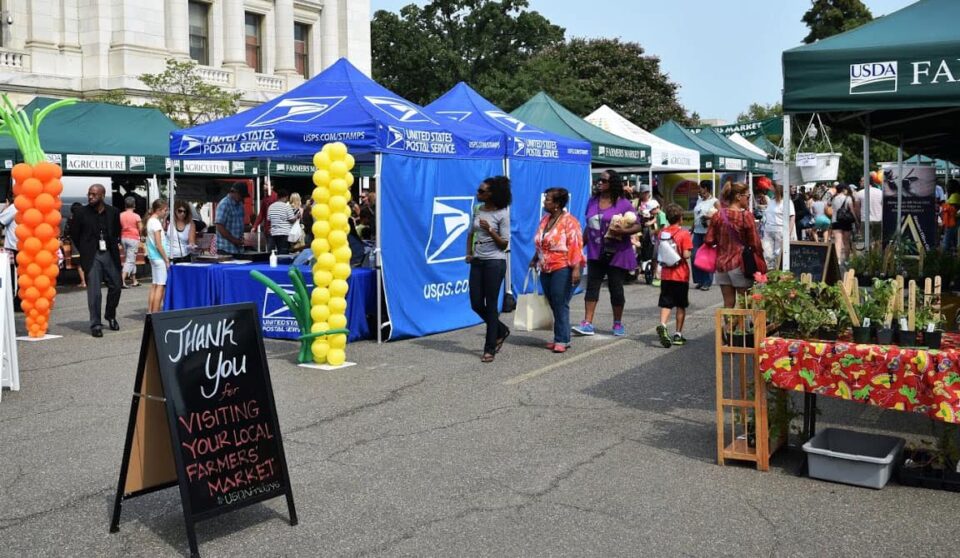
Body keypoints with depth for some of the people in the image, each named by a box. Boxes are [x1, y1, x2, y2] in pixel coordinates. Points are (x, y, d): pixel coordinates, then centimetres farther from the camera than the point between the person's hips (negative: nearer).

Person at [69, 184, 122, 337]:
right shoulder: (81, 213, -3)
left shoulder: (113, 212, 3)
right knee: (94, 292, -5)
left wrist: (115, 246, 4)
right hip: (92, 257, -3)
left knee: (115, 287, 10)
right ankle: (95, 325, 3)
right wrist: (84, 251, 3)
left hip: (110, 255, 3)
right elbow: (74, 234, 6)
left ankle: (110, 315, 34)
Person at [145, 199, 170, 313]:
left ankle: (150, 312, 13)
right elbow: (159, 245, -16)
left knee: (154, 285, 11)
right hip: (159, 257, -10)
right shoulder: (156, 222, -14)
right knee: (160, 286, -7)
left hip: (153, 257, 10)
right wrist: (166, 260, -13)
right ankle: (155, 314, -8)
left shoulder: (150, 221, 14)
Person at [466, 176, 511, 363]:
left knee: (491, 305, -2)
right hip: (477, 261, 6)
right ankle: (501, 331, 31)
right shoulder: (477, 209, 7)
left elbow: (504, 243, -9)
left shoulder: (502, 214, -10)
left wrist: (490, 230, -23)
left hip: (495, 262, -6)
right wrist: (469, 253, 7)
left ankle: (489, 348, 7)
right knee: (476, 304, 7)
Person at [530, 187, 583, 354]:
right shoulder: (545, 220, 13)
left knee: (560, 305, -8)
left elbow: (575, 246, -17)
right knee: (554, 305, 8)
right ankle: (561, 338, 15)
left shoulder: (569, 221, -11)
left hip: (563, 269, -7)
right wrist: (535, 259, 23)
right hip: (546, 270, 8)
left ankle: (561, 340, -2)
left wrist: (576, 268, -22)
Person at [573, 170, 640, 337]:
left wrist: (623, 231, -25)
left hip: (617, 254, -4)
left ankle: (618, 324, 20)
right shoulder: (592, 202, 9)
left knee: (616, 288, 5)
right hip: (596, 253, 4)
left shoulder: (623, 204, -6)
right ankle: (587, 324, -6)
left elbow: (637, 226, -6)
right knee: (592, 286, -3)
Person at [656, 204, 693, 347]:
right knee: (681, 306, 9)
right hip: (681, 275, -3)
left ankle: (662, 325, -20)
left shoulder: (662, 233, 2)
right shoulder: (684, 234, -11)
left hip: (666, 274, 3)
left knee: (666, 303, 4)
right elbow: (686, 255, -16)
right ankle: (678, 334, 14)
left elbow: (658, 252, 7)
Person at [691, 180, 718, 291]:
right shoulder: (699, 200, 16)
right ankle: (699, 280, 10)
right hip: (697, 232, 6)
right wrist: (692, 229, 15)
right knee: (695, 256, -1)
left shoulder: (715, 202, -1)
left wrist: (711, 216, -18)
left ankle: (707, 282, 4)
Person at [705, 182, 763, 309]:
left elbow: (709, 240, 2)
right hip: (740, 264, -4)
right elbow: (755, 243, -9)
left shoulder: (718, 215, 1)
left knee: (728, 304, 11)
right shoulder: (746, 216, -11)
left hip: (722, 263, 4)